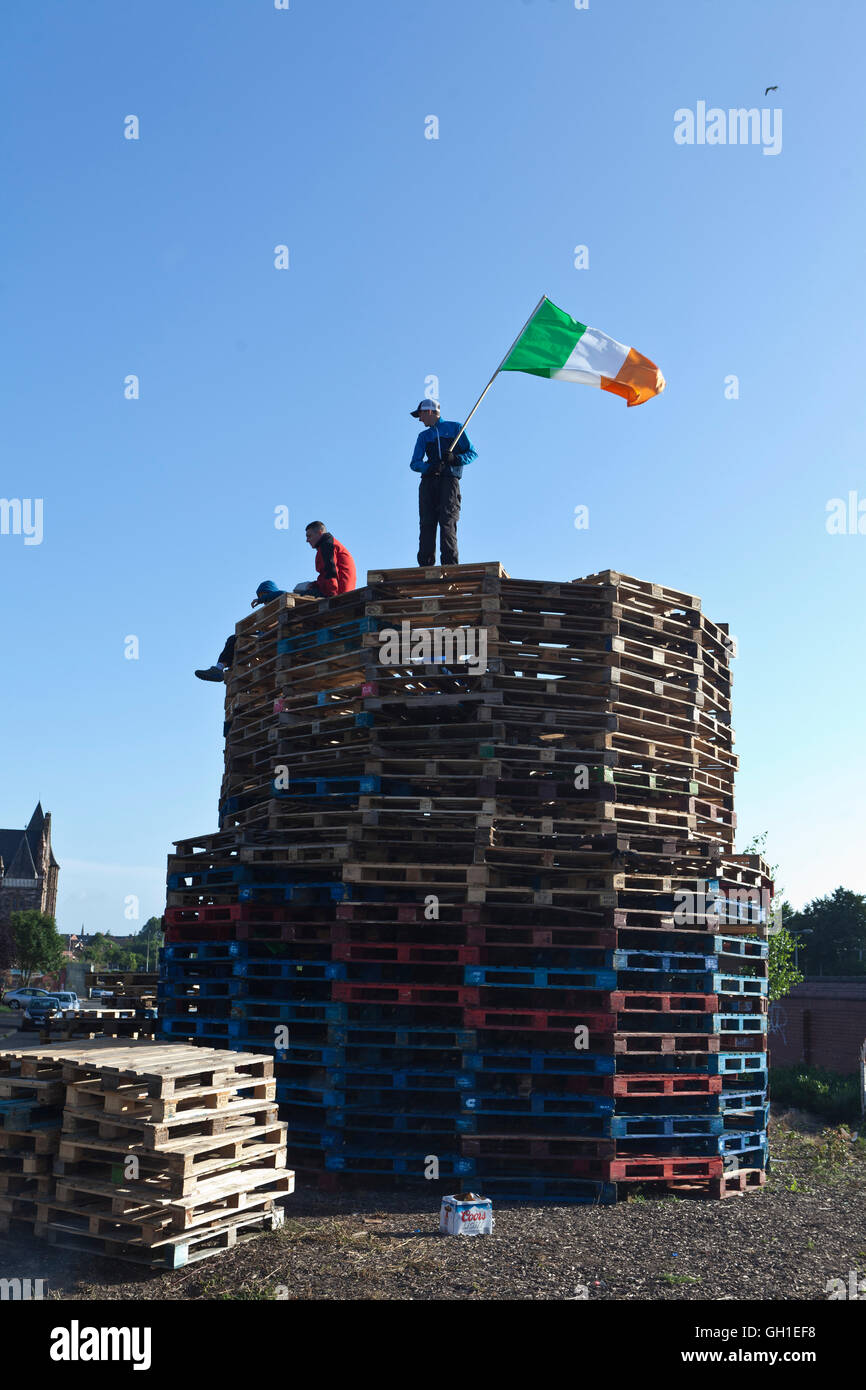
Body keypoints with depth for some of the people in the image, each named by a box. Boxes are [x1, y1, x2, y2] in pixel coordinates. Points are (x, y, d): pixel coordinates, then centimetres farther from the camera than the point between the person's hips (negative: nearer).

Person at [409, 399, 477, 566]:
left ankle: (450, 564, -25)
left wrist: (455, 458, -10)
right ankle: (425, 565, -12)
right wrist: (430, 467, -11)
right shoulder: (423, 436, 25)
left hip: (449, 479, -4)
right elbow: (414, 463, 12)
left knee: (447, 521, -18)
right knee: (427, 523, -8)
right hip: (428, 481, 4)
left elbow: (472, 453, 10)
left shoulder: (454, 427, 15)